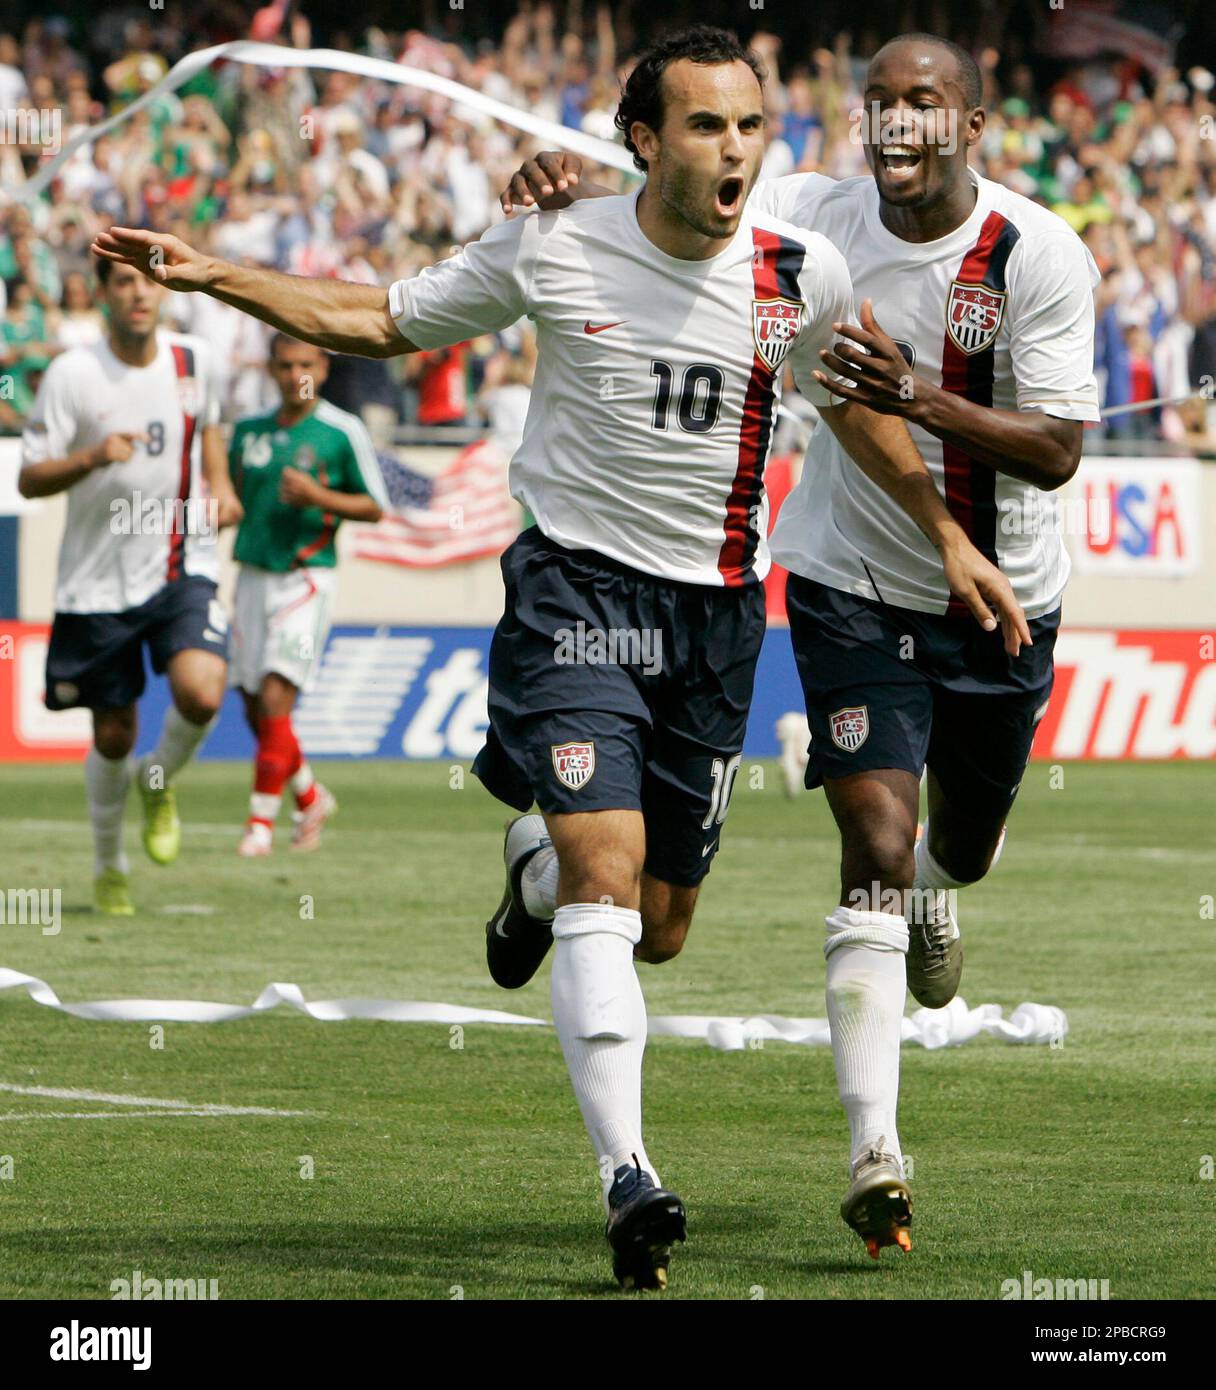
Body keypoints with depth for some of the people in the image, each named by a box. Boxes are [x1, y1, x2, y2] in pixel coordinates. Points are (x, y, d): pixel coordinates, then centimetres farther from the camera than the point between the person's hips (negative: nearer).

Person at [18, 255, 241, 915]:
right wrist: (93, 457, -28)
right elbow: (30, 479, -10)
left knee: (201, 693, -23)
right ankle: (108, 865, 30)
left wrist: (219, 485, 7)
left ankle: (159, 781, 11)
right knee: (112, 736, 5)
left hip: (182, 568, 2)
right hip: (99, 580, -2)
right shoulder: (72, 373, -10)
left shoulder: (193, 359, 1)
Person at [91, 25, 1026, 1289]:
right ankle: (626, 1176, -23)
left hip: (717, 612, 3)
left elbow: (855, 405, 17)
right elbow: (380, 323, 6)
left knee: (658, 927, 8)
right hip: (576, 582, -3)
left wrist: (948, 536, 16)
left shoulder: (802, 278, -3)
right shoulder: (552, 251, -7)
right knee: (607, 872, -21)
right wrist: (212, 277, -3)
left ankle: (536, 870, 45)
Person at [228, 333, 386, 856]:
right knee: (255, 710, 6)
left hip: (306, 577, -5)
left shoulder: (343, 431, -4)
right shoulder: (247, 430, 9)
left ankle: (261, 821, -7)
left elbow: (374, 507, 0)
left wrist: (318, 497, -16)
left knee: (275, 699, -15)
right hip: (253, 574, 5)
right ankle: (311, 798, 28)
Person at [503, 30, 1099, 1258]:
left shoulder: (1041, 257, -17)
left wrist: (917, 398, -33)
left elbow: (1056, 451, -18)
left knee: (961, 841, 21)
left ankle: (939, 888, 64)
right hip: (852, 588, -1)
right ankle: (875, 1150, -21)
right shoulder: (815, 220, -12)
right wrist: (566, 184, -26)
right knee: (876, 840, -17)